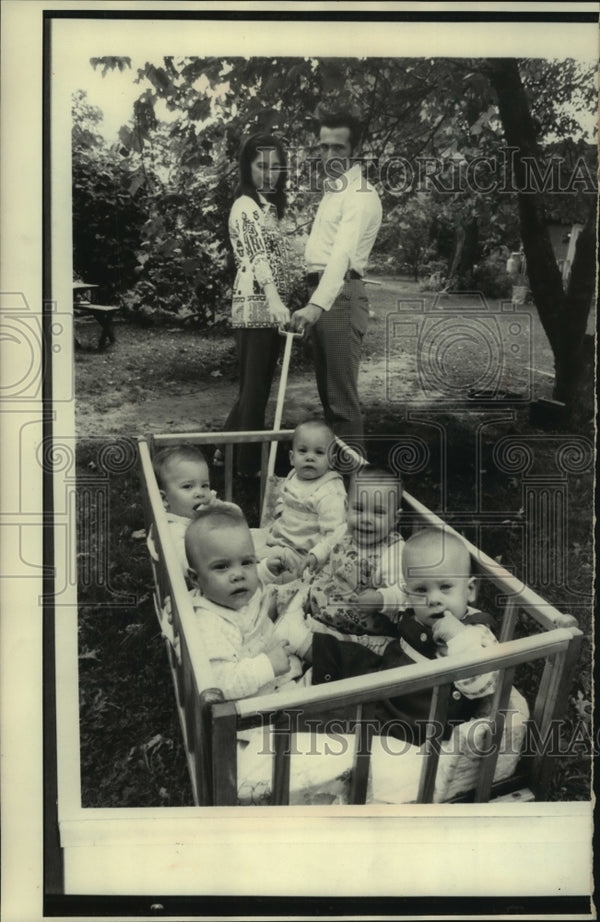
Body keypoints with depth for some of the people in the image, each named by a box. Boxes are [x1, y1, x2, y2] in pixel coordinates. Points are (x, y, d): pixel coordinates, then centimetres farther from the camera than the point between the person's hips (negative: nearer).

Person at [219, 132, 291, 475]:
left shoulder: (270, 206, 19)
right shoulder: (246, 206, -9)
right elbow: (257, 257, -23)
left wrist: (280, 305, 13)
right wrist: (275, 301, -37)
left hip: (270, 308, 9)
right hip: (256, 307, -9)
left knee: (258, 386, 16)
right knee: (255, 388, -1)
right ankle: (247, 466, 10)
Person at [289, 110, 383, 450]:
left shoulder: (360, 195, -11)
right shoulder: (332, 189, 20)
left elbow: (343, 254, -27)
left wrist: (317, 306, -39)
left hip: (341, 294, -10)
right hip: (321, 292, 10)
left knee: (342, 392, -10)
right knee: (327, 389, 14)